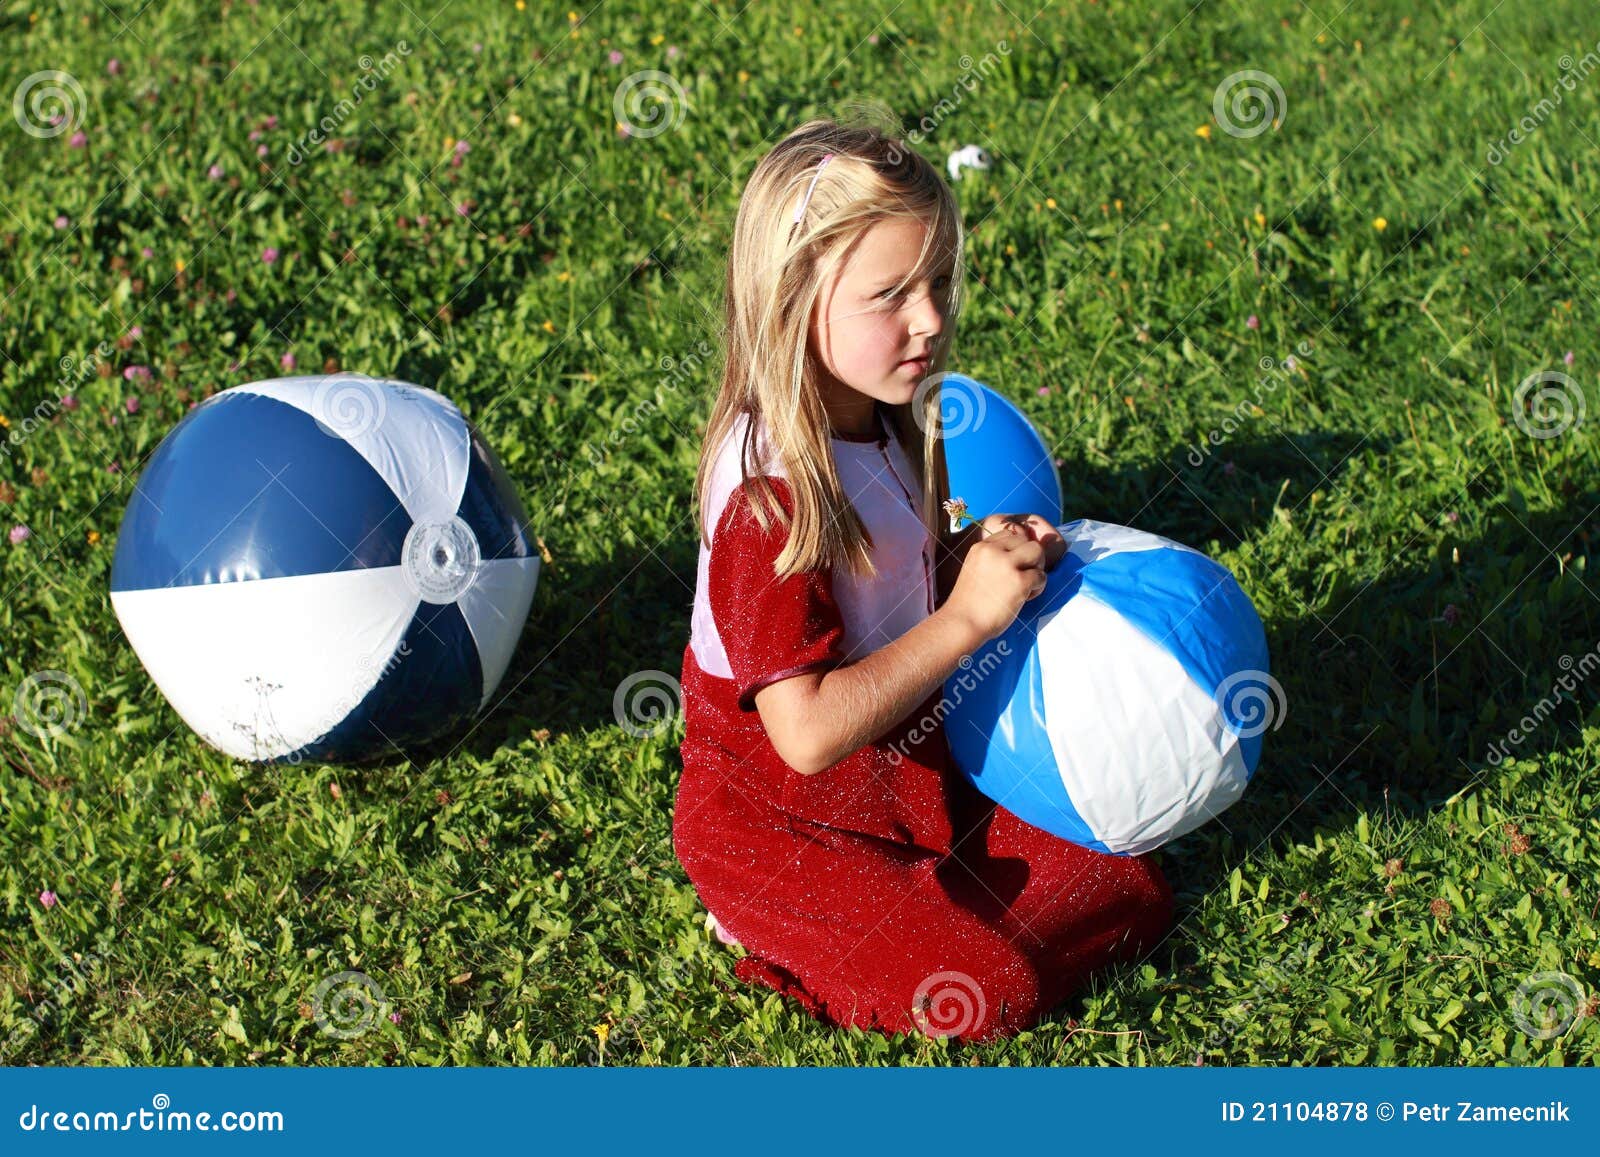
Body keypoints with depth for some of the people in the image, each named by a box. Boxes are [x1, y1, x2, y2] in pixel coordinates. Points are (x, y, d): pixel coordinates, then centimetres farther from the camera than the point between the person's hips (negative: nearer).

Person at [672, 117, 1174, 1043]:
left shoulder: (889, 429, 0)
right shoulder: (773, 494, -28)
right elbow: (809, 735, -31)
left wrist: (985, 553, -6)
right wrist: (968, 614, -29)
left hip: (915, 776, 9)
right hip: (781, 824, -9)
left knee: (1132, 893, 6)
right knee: (988, 993, -19)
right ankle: (773, 931, 2)